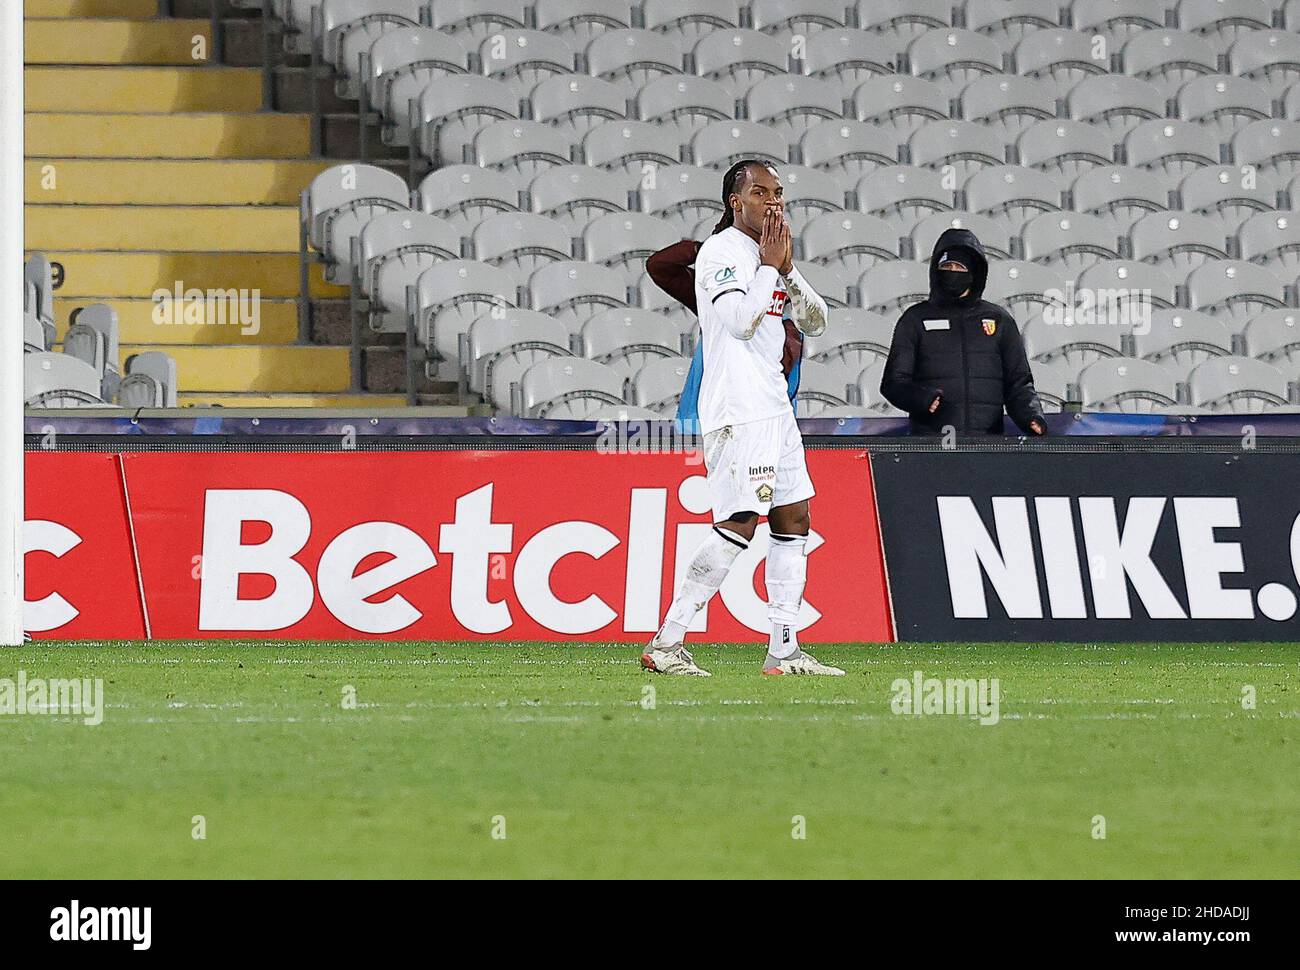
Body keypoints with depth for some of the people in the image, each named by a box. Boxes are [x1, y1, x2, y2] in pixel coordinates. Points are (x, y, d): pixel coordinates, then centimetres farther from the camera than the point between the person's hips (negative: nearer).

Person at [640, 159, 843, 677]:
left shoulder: (770, 254, 19)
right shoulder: (721, 251, -8)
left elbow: (815, 321, 16)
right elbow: (740, 319, -20)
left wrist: (787, 271, 1)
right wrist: (770, 266, -11)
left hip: (773, 408, 10)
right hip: (737, 411, -10)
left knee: (794, 519, 7)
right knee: (740, 523, -16)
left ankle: (784, 651, 9)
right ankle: (666, 644, -15)